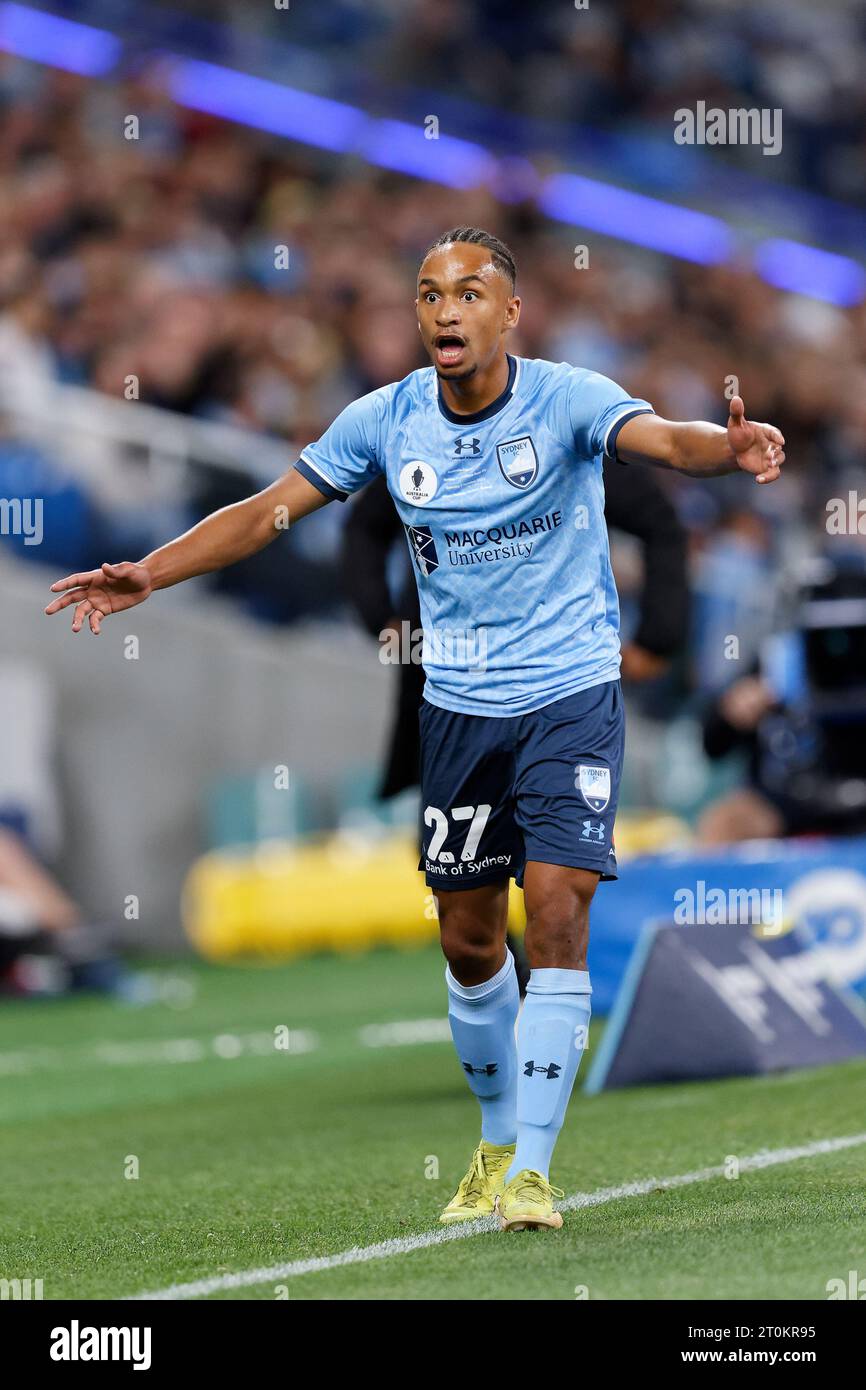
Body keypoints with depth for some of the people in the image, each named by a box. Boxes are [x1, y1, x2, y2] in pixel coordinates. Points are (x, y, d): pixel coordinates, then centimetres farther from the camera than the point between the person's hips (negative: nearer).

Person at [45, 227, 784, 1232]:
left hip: (569, 697, -4)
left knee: (554, 913, -15)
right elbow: (269, 510, 4)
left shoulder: (566, 399, -13)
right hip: (458, 707, 4)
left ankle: (533, 1168, -10)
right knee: (468, 939, 10)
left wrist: (731, 448, -54)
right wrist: (148, 575, -6)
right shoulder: (387, 422, -3)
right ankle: (498, 1134, 32)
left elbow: (663, 440, -31)